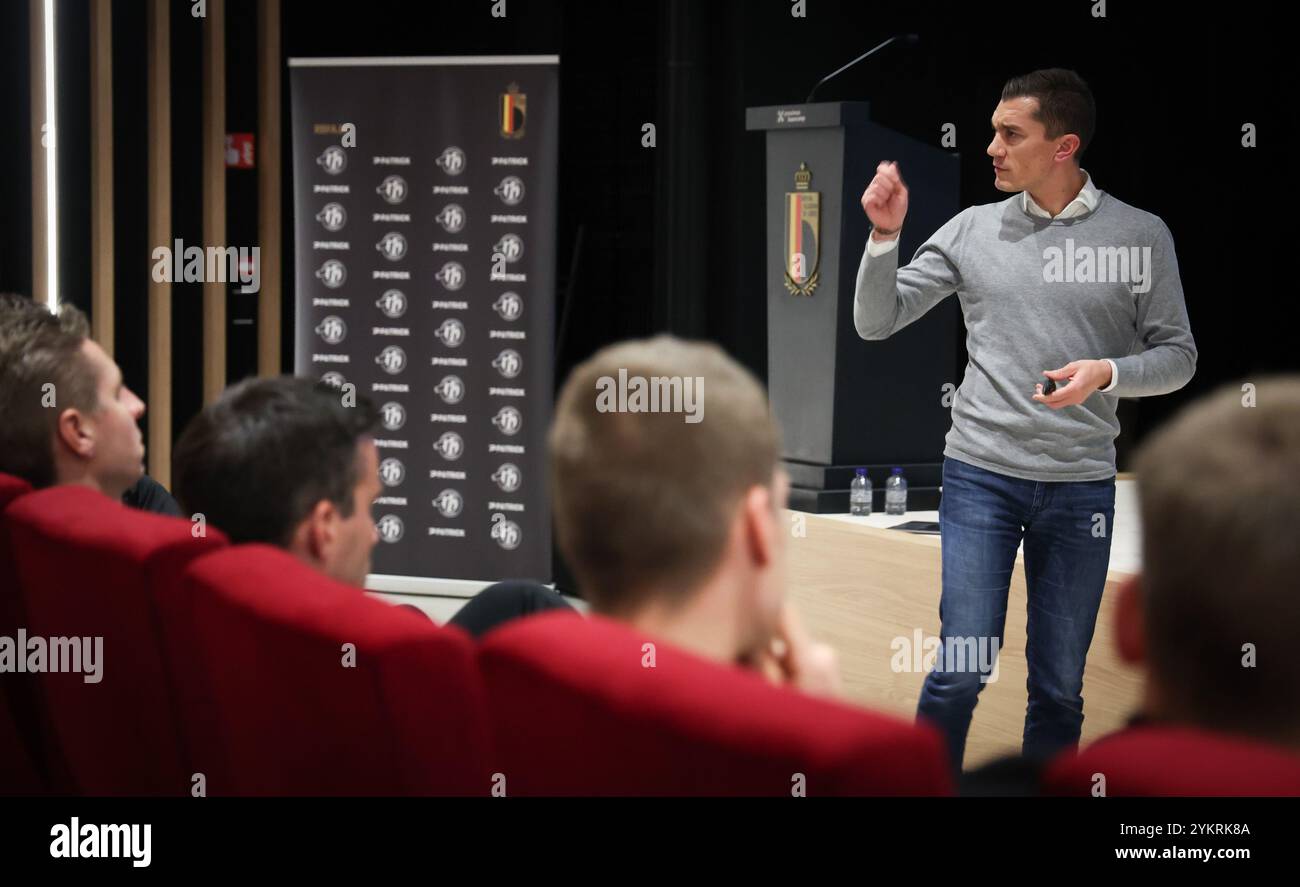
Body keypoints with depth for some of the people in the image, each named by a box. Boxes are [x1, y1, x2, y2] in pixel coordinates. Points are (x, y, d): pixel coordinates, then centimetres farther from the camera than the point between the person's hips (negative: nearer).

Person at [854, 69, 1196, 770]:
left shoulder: (1141, 236, 0)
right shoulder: (973, 230, 2)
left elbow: (1177, 355, 3)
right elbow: (875, 323, 5)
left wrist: (1106, 373, -16)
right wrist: (885, 234, -11)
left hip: (1081, 483, 0)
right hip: (981, 474, 0)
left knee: (1060, 685, 8)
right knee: (961, 670, -5)